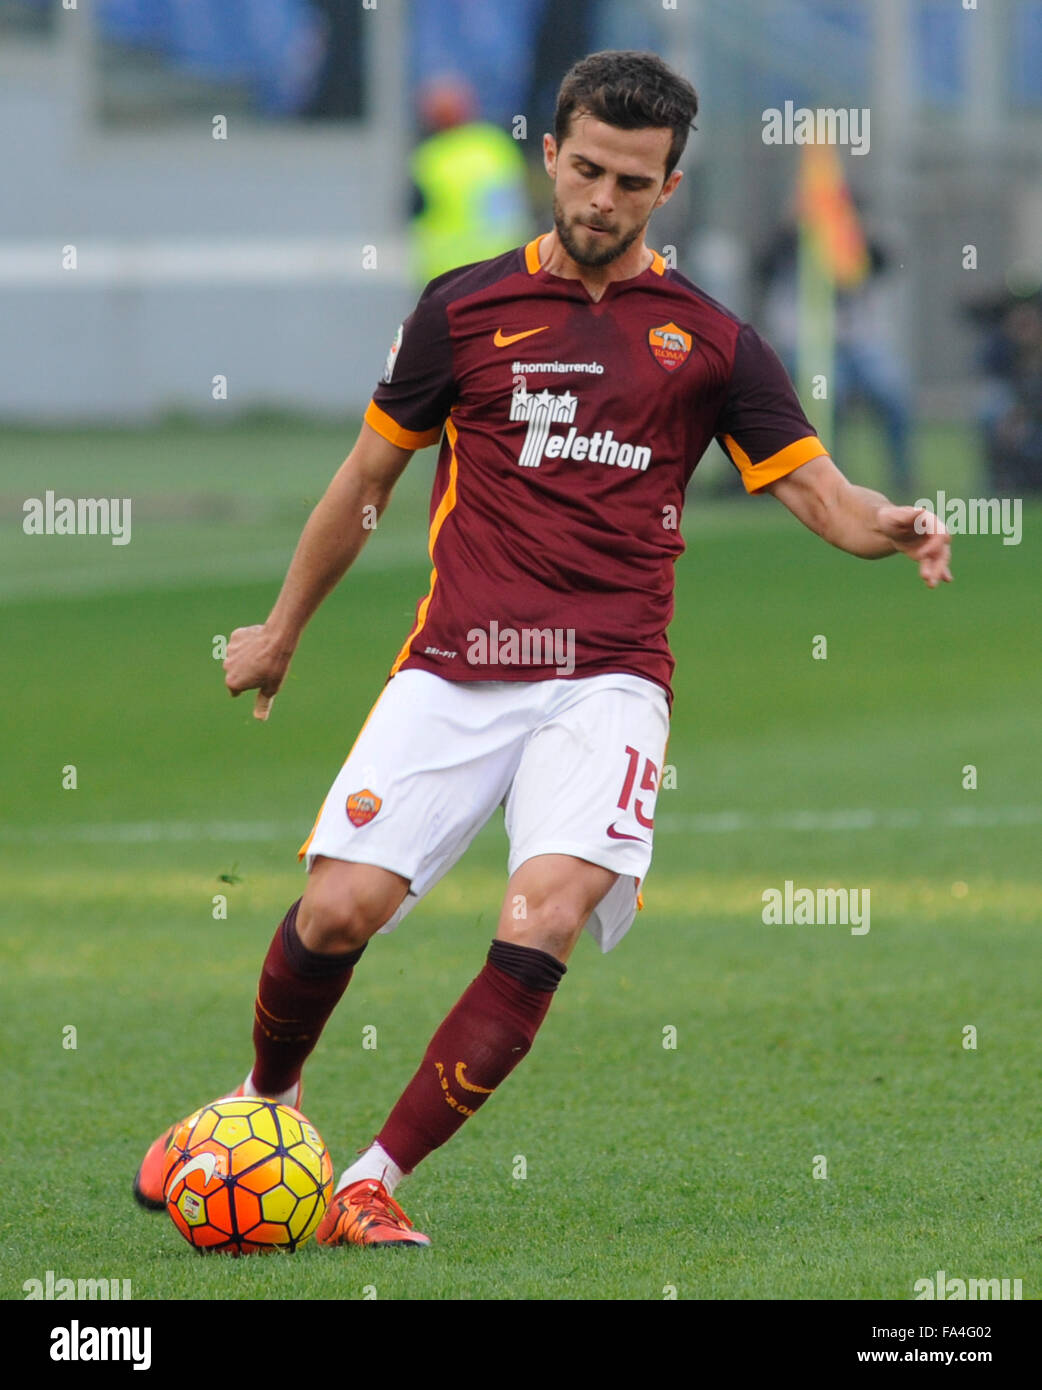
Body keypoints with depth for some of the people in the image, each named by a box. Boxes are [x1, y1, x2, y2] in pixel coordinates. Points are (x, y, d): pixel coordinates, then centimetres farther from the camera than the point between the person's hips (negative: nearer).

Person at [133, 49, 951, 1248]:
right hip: (455, 668, 1)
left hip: (606, 683, -1)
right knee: (341, 907, -14)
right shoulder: (466, 308, 10)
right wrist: (281, 631, 28)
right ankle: (264, 1100, 18)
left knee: (545, 923, -23)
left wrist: (889, 525, -15)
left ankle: (374, 1183, -16)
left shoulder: (708, 339, 10)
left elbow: (819, 493, 9)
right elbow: (368, 476, 21)